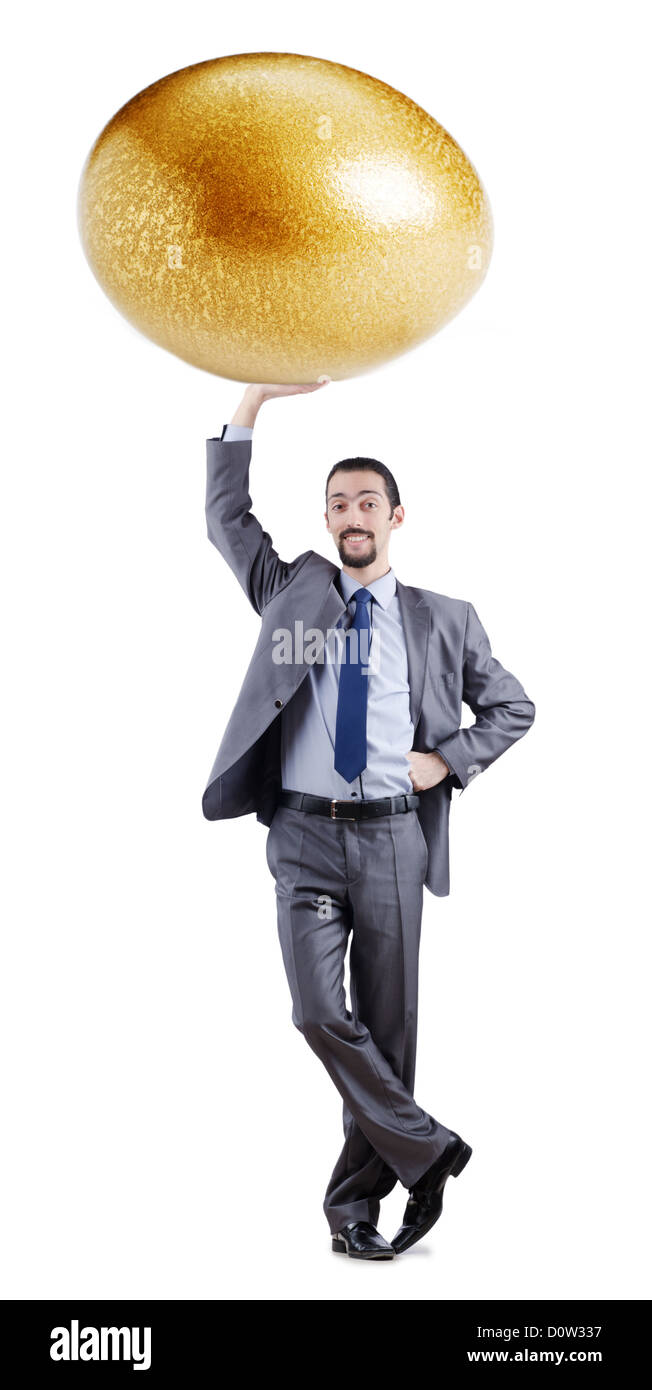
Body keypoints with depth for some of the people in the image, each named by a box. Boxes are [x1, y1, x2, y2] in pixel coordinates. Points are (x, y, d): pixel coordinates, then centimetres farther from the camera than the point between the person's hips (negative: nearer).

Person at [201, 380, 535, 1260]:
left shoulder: (442, 619, 9)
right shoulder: (291, 593, 11)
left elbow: (514, 708, 16)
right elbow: (226, 517, 4)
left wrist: (447, 762, 0)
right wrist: (252, 403, -4)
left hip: (394, 834, 0)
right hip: (306, 833, 0)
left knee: (388, 1022, 4)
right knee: (321, 1013, -12)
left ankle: (356, 1201, 19)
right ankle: (427, 1151, 8)